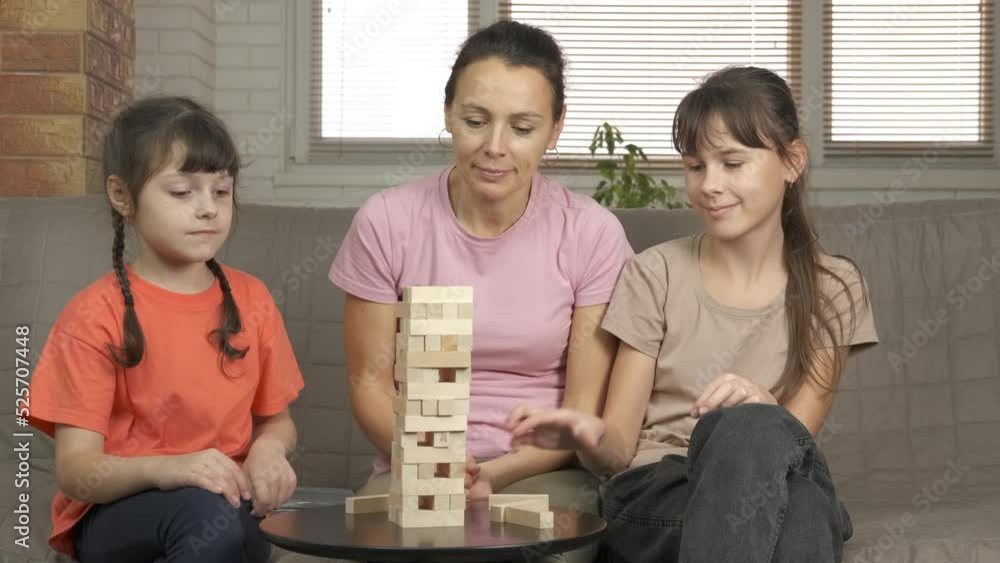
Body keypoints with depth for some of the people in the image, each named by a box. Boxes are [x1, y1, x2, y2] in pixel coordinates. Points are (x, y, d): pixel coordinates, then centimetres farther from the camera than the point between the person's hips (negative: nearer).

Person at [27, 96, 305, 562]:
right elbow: (76, 471, -12)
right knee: (208, 512, -34)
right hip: (116, 511, -3)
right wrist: (167, 469, -31)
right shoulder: (97, 314, -8)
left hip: (230, 502, 4)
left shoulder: (250, 298, 6)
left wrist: (269, 448, -8)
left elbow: (275, 419, 16)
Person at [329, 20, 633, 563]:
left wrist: (496, 473, -17)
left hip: (542, 472, 0)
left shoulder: (592, 234, -5)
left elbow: (586, 410, -2)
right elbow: (370, 379, 2)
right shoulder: (386, 222, -2)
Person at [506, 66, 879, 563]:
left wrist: (761, 412, -25)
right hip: (653, 498, -1)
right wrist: (589, 436, -24)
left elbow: (794, 436, -1)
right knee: (750, 429, -36)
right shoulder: (655, 274, 5)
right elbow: (619, 447, 1)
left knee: (757, 431, -37)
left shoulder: (832, 289, 9)